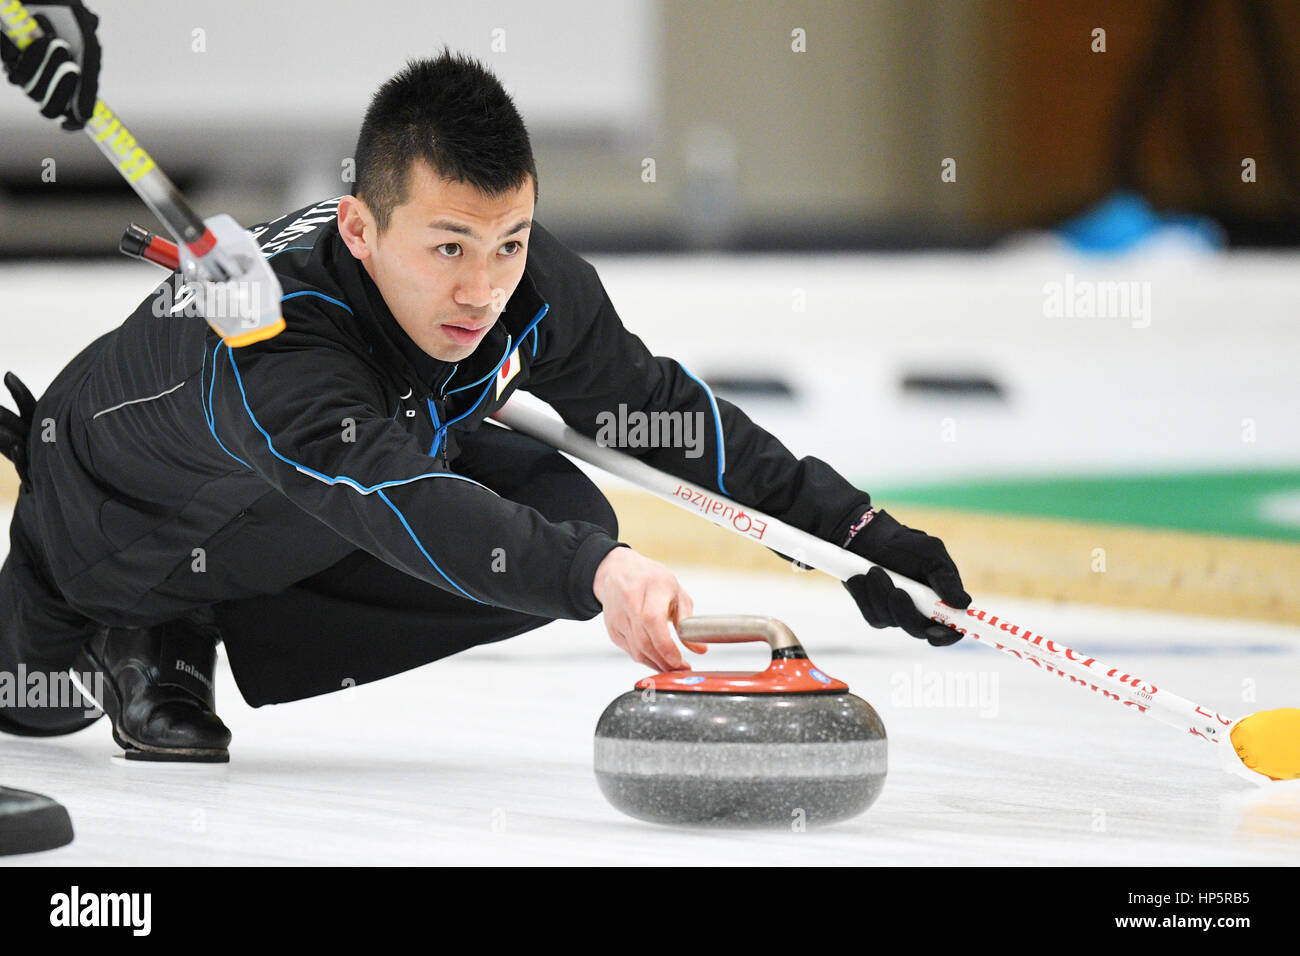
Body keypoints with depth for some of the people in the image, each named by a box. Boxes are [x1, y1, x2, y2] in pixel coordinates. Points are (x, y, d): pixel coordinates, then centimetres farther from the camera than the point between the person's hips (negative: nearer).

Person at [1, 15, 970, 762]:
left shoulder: (534, 285, -28)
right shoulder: (266, 338, -48)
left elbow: (660, 405, -12)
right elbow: (402, 506, -61)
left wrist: (855, 530, -17)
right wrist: (596, 574, -77)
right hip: (117, 514, -5)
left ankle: (181, 641, 0)